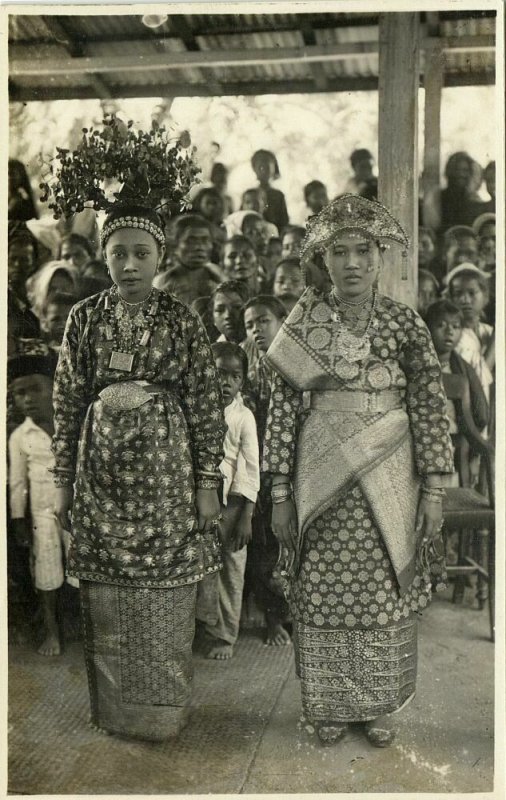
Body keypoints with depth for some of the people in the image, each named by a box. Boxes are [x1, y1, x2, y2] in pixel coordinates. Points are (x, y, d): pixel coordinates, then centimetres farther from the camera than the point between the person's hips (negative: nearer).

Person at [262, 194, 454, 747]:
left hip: (389, 486, 0)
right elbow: (282, 412, -1)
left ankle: (379, 706, 30)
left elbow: (430, 410, -1)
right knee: (322, 595, 8)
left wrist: (433, 492, -4)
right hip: (322, 483, 0)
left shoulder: (405, 323, -1)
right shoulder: (302, 325, -2)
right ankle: (330, 707, 29)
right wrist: (281, 495, -3)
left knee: (387, 594, 9)